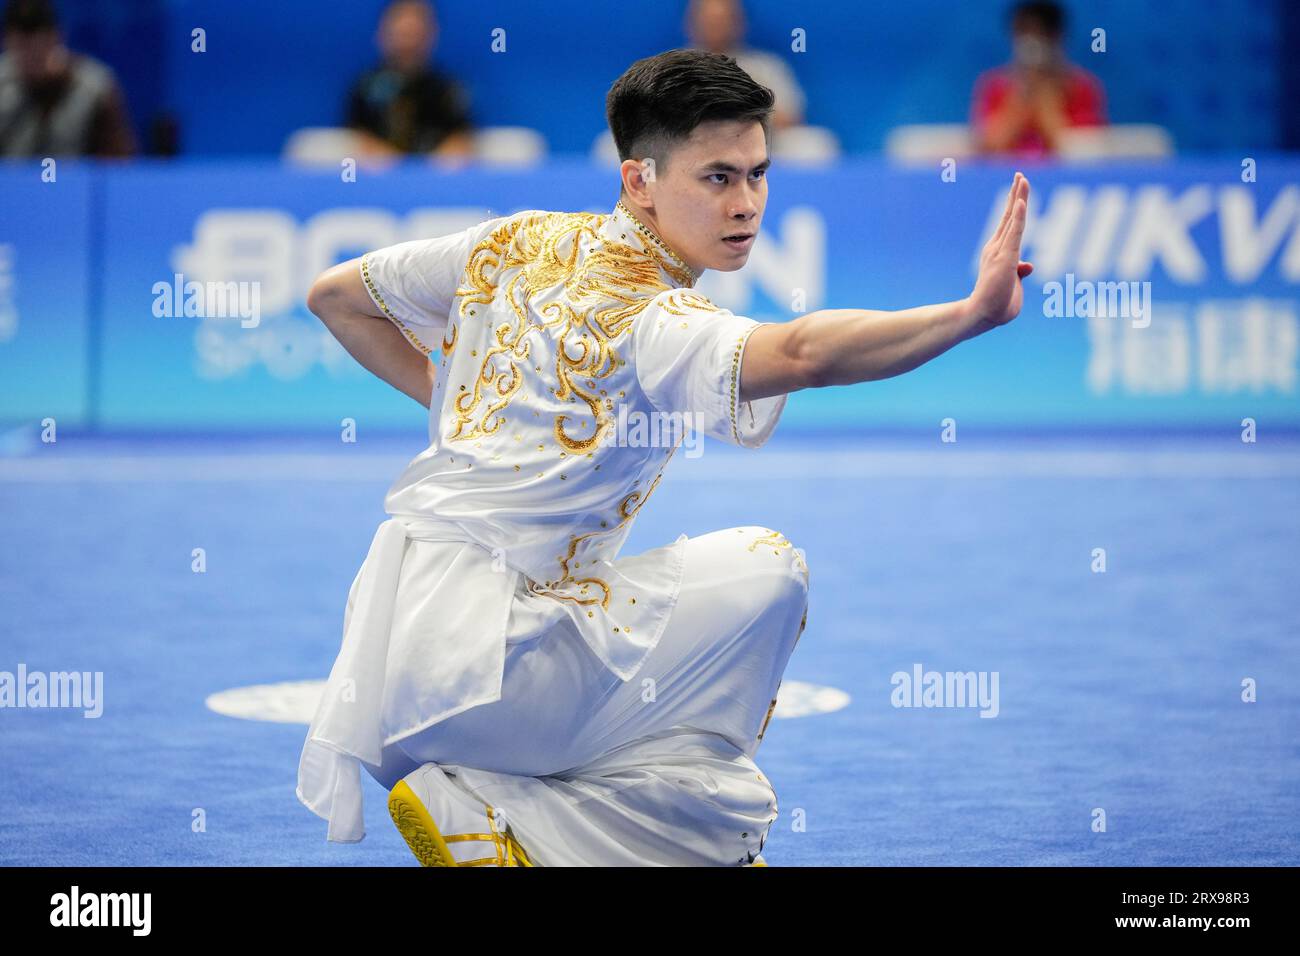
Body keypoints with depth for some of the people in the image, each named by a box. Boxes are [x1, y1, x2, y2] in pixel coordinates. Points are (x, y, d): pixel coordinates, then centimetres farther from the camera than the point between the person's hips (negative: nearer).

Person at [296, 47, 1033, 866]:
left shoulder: (520, 242, 9)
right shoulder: (648, 320, -16)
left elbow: (334, 294, 21)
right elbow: (800, 353, -37)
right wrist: (972, 313, -43)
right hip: (473, 655, -8)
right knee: (765, 570, -8)